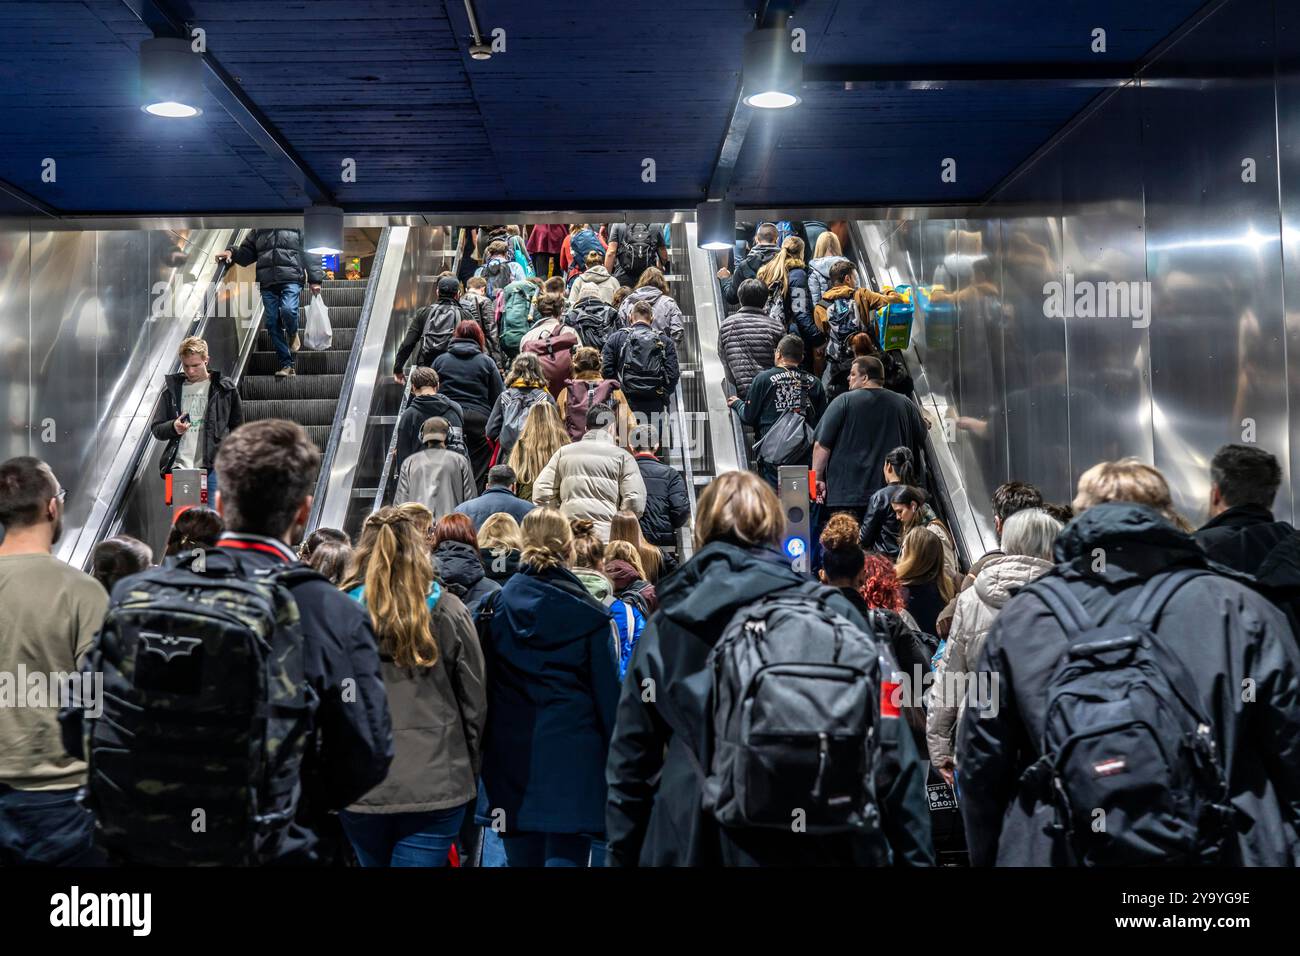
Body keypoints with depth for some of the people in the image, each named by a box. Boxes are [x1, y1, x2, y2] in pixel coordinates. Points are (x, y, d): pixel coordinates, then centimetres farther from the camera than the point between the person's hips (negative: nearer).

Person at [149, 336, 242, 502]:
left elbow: (237, 429, 8)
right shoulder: (172, 387, 11)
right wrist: (173, 427, -8)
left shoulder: (225, 388, 5)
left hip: (212, 468, -2)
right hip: (179, 469, 2)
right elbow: (156, 428, 14)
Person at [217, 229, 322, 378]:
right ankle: (287, 364, 2)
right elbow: (246, 252, 23)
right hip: (267, 283, 4)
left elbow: (310, 254, 5)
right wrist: (232, 252, 1)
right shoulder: (258, 232, 19)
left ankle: (292, 335, 6)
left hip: (290, 280, -4)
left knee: (288, 310, -29)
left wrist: (315, 280, -2)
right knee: (272, 323, -3)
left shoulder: (297, 228, 9)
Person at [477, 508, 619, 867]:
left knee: (521, 856, 15)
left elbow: (482, 690, 5)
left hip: (511, 761, 4)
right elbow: (609, 695, -5)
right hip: (573, 761, -3)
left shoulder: (495, 606, 1)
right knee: (565, 855, -1)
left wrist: (484, 755, 14)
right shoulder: (589, 614, -7)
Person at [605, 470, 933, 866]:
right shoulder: (831, 614, -5)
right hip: (822, 847, -1)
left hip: (694, 848, 2)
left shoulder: (663, 629, 2)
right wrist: (915, 854, 0)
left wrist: (622, 855, 15)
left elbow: (628, 769, 6)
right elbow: (891, 752, -7)